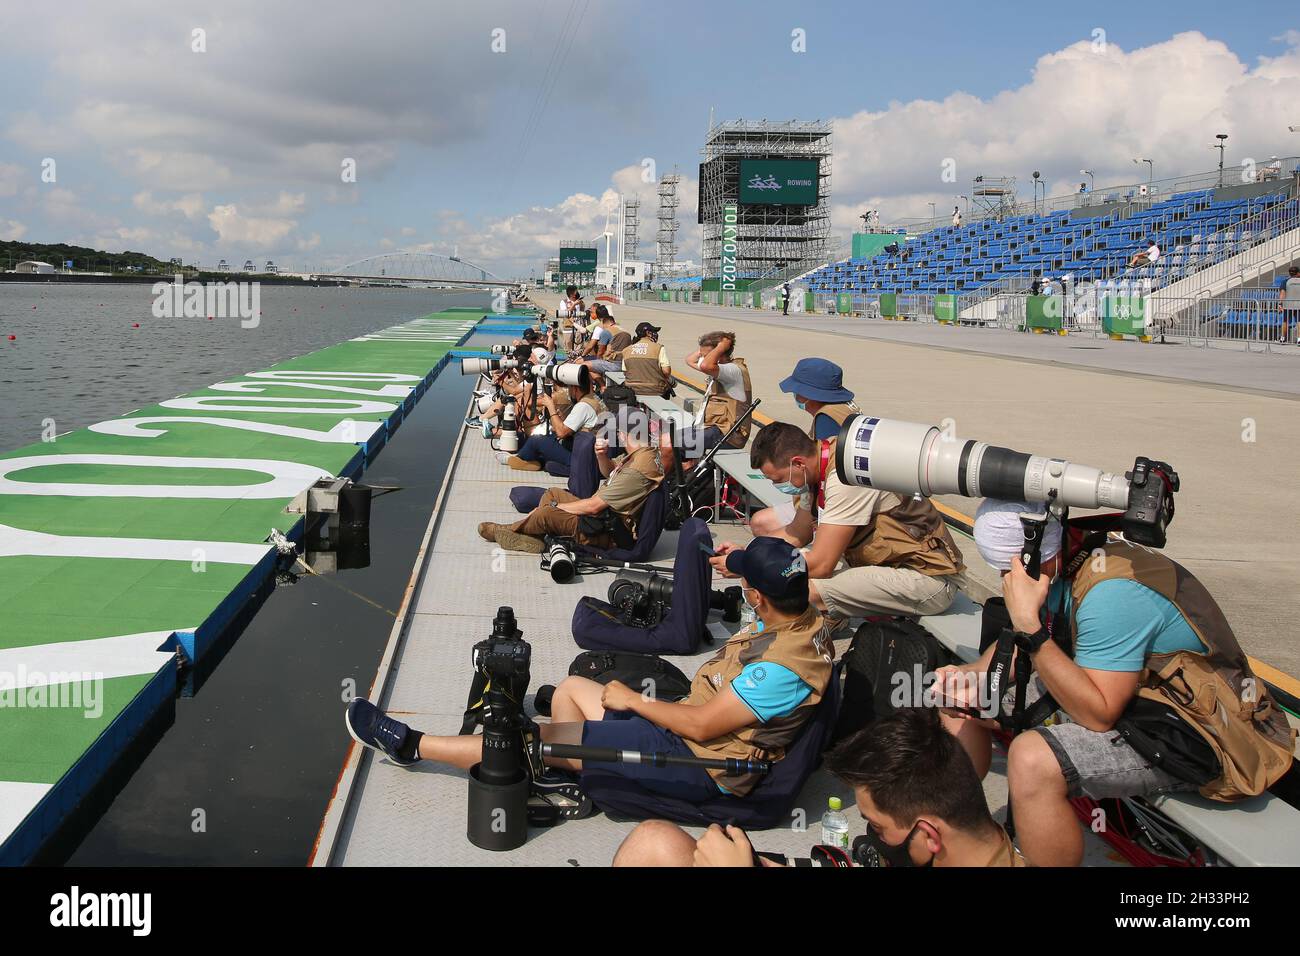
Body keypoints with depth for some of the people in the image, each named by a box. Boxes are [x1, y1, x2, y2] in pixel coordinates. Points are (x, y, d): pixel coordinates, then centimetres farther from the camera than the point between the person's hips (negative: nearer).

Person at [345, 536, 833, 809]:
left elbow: (700, 725, -26)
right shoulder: (806, 621, -2)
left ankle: (412, 746, 6)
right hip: (692, 722, 10)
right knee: (570, 689, 16)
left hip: (699, 764, -10)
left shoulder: (782, 666, -31)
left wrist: (632, 699, -14)